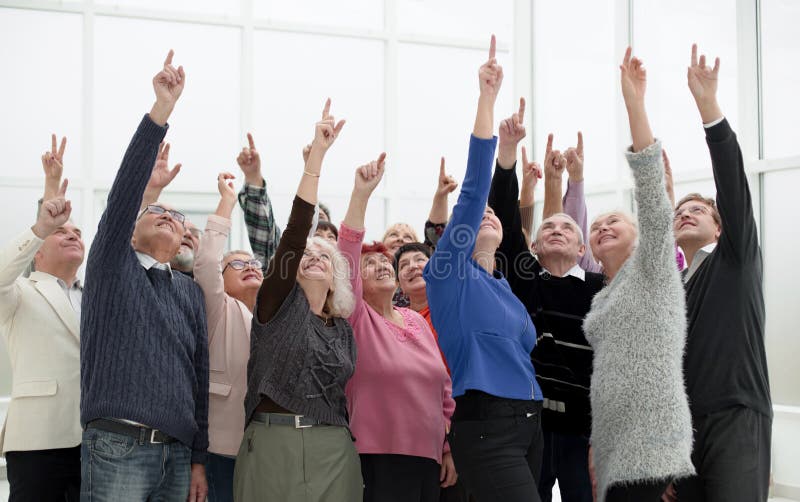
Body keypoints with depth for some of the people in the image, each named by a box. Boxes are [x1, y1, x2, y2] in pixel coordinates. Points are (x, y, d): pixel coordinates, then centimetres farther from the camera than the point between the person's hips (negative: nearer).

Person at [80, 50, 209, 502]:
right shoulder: (113, 265, 5)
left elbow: (200, 374, 13)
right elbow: (125, 190, -10)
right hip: (117, 448, -5)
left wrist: (198, 459, 9)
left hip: (177, 452, 5)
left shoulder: (190, 291, 15)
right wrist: (161, 110, -19)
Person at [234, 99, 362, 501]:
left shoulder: (343, 329, 17)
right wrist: (317, 154, -12)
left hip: (334, 449, 4)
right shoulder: (278, 305, 5)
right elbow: (296, 228, -7)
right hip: (273, 443, -4)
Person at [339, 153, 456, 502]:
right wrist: (362, 193, -25)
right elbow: (346, 255, -18)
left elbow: (444, 389, 15)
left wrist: (449, 449, 11)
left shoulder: (417, 320, 12)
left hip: (429, 458, 6)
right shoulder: (356, 319, -3)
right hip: (379, 461, -5)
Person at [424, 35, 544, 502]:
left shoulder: (506, 288, 17)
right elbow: (473, 189, -14)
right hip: (486, 428, -8)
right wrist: (487, 99, -18)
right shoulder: (450, 275, -4)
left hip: (529, 424, 8)